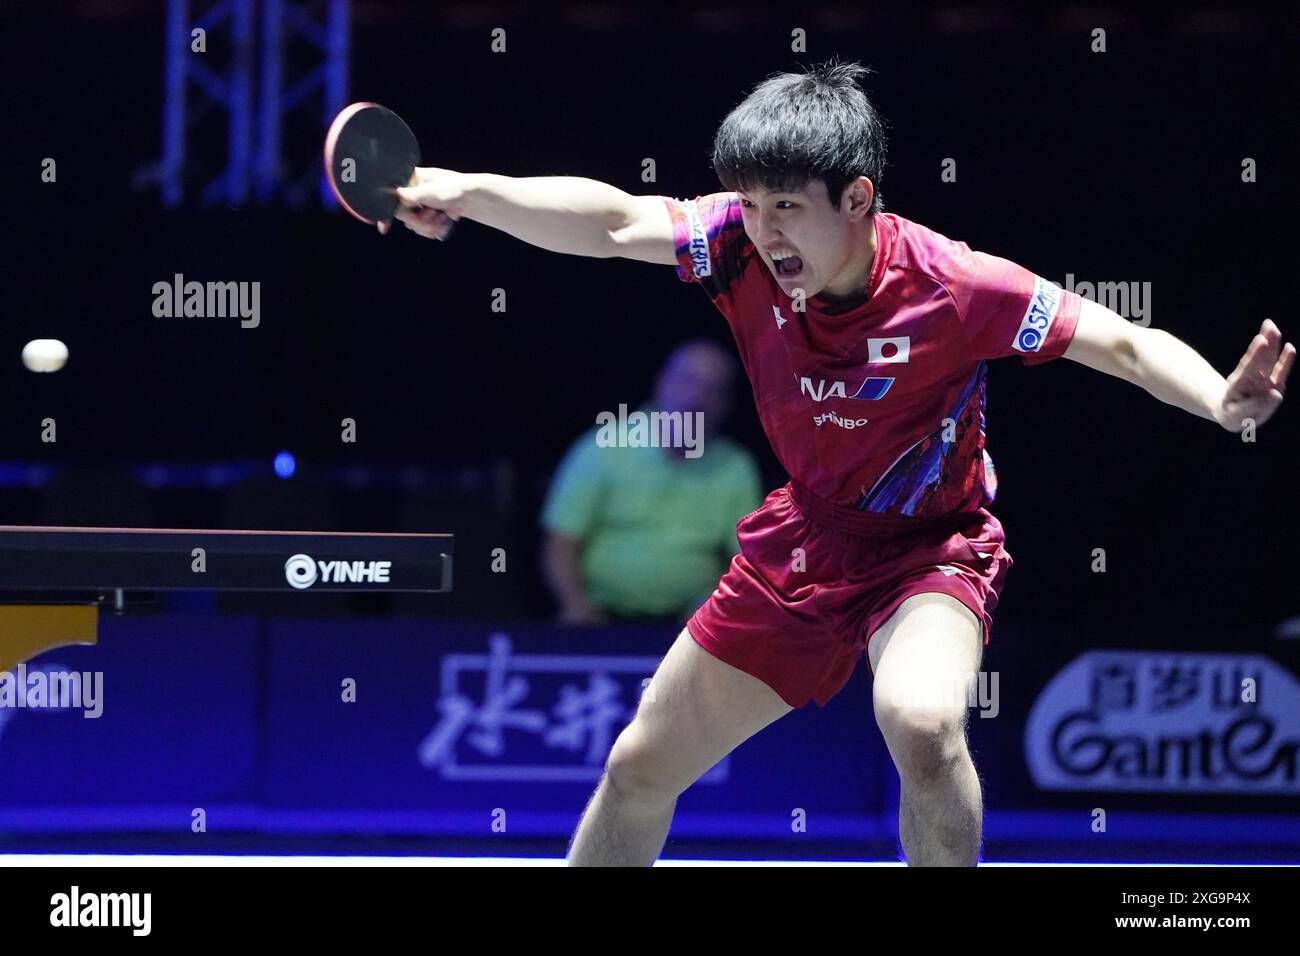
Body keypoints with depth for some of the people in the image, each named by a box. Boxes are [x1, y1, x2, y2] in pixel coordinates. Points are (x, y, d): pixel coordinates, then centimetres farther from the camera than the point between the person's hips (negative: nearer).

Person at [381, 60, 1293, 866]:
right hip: (804, 533, 5)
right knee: (641, 768, 11)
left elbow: (1130, 344, -24)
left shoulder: (952, 287, -27)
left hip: (932, 546, -5)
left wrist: (1223, 401, -44)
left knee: (920, 721, -37)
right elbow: (615, 220, -29)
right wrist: (471, 192, -45)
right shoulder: (746, 246, -17)